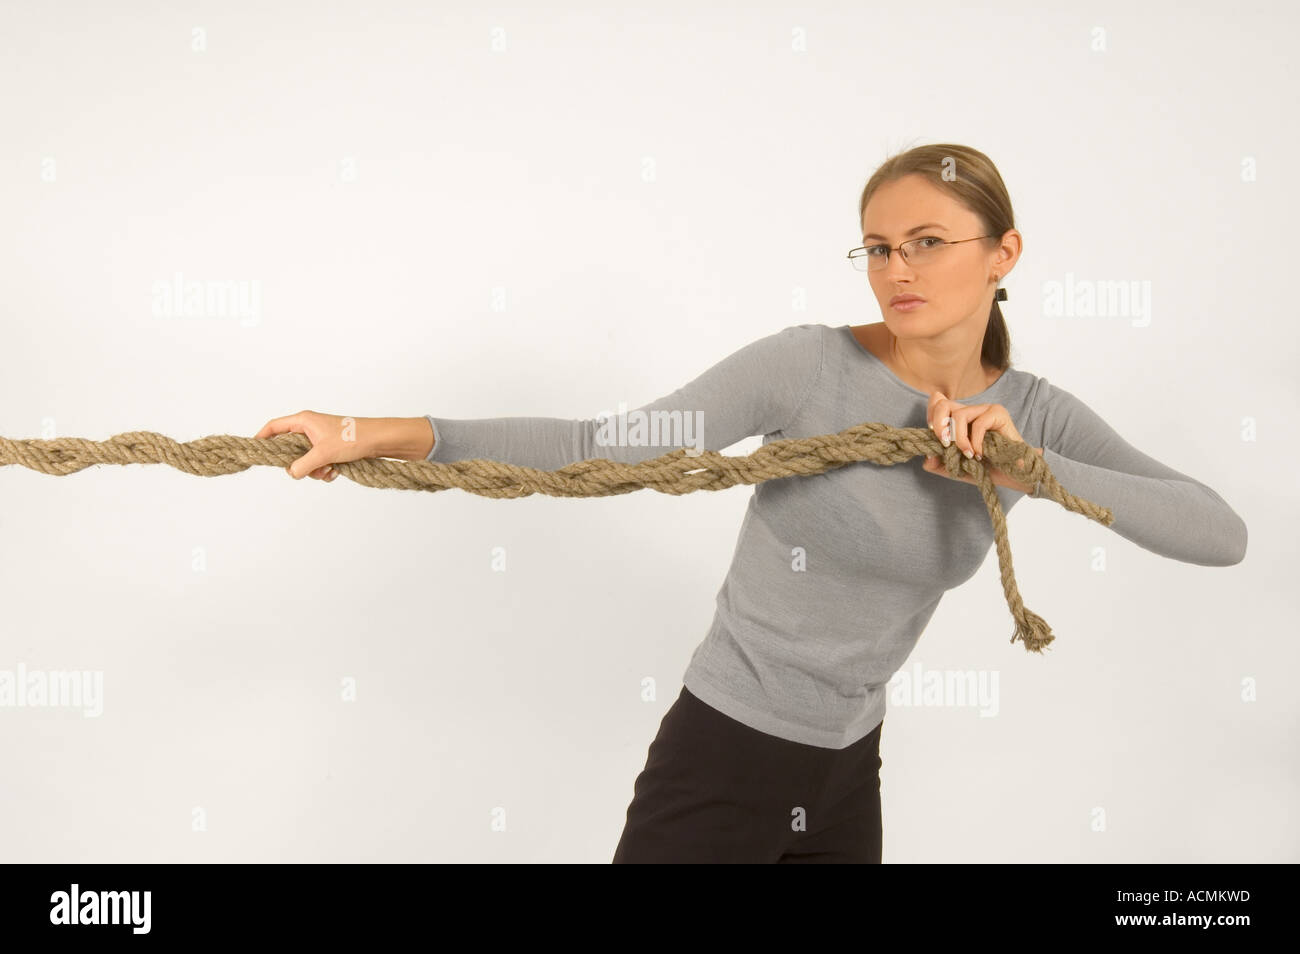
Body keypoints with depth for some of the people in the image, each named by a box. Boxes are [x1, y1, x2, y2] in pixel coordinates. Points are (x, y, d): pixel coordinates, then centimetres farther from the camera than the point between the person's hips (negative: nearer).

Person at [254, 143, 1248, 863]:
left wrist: (1027, 469, -23)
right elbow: (607, 449, -23)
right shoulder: (813, 366, -17)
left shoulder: (1034, 414, -3)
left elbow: (1224, 535, -9)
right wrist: (381, 433, -31)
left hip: (847, 774, 5)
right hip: (720, 760, -4)